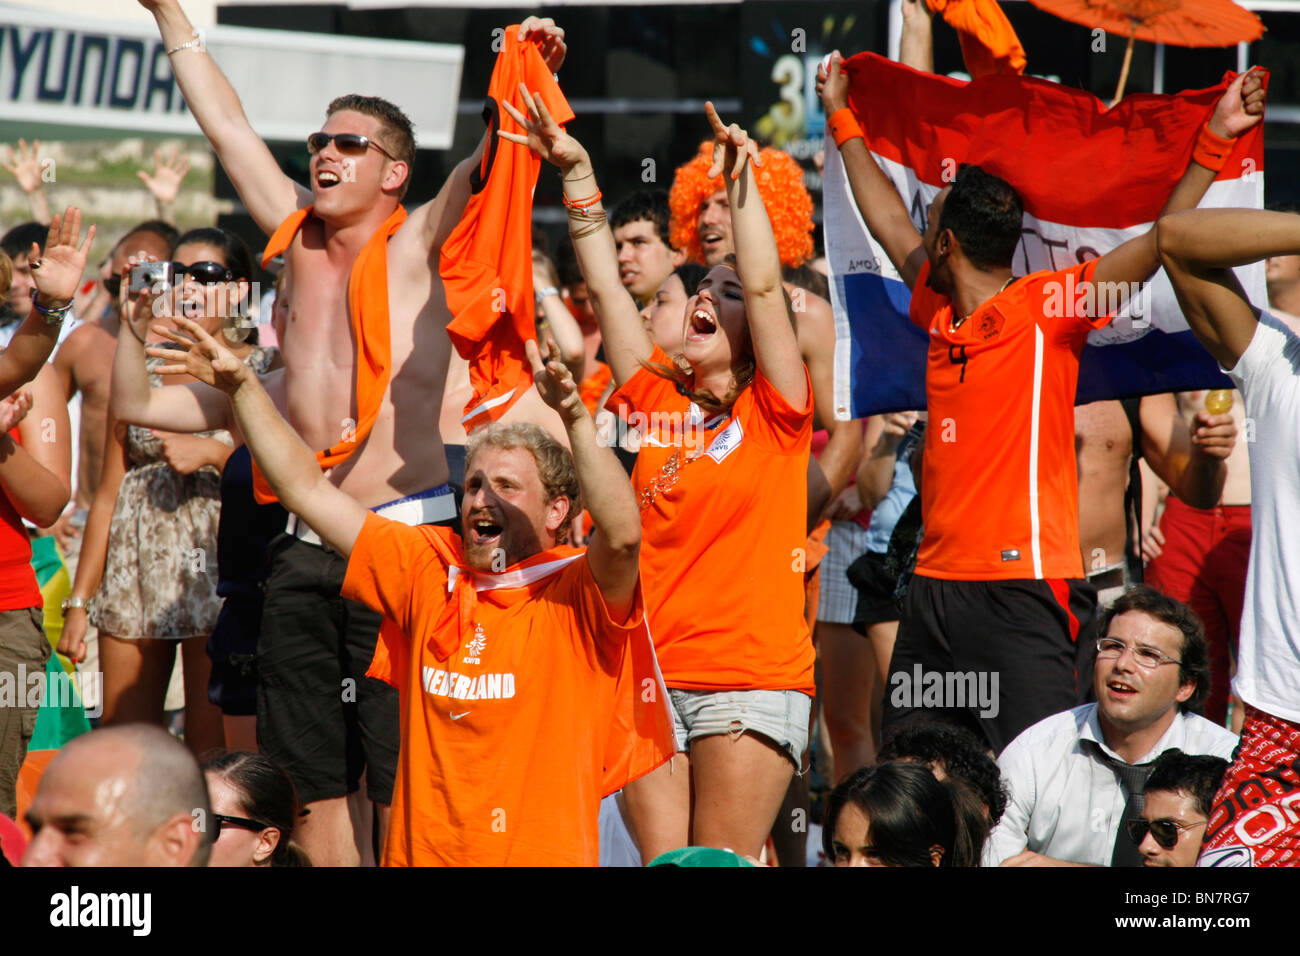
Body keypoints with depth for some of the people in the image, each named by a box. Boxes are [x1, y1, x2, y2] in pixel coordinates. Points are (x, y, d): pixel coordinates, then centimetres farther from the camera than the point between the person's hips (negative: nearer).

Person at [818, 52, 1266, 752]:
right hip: (934, 583, 8)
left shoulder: (1046, 307, -5)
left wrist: (1215, 141, -21)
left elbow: (1164, 238, -12)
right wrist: (843, 121, 39)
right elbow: (890, 226, 30)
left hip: (1020, 589, -7)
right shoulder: (942, 315, 14)